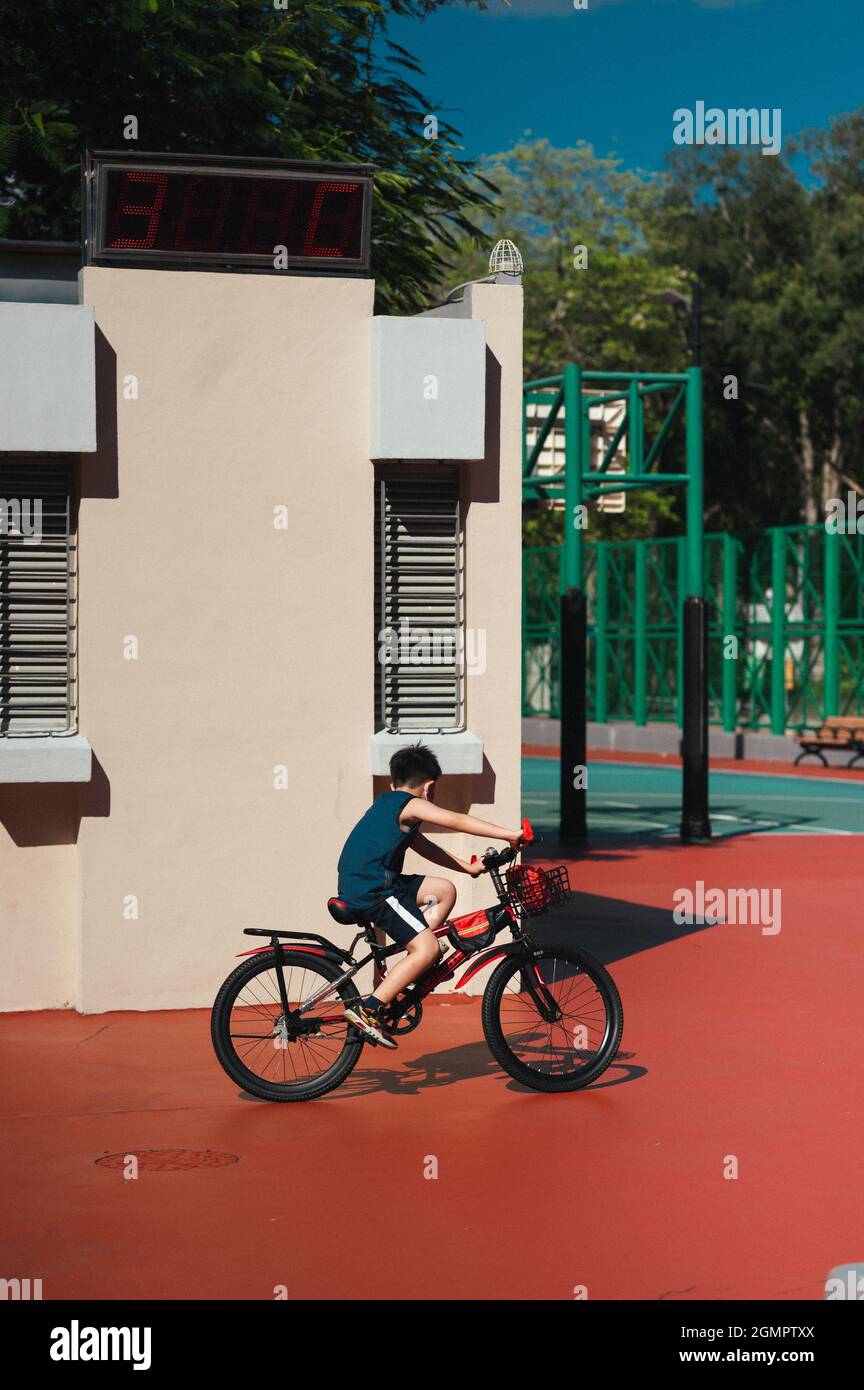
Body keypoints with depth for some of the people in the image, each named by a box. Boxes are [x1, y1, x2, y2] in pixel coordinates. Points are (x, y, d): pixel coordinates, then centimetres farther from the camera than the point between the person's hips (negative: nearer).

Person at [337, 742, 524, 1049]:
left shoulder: (387, 802, 22)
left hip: (360, 885, 10)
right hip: (372, 891, -10)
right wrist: (509, 835, -19)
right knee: (428, 949, -15)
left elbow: (425, 847, 28)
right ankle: (368, 1009, -14)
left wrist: (468, 868, 26)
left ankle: (405, 973, 14)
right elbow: (458, 821, -18)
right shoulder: (411, 805, -6)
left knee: (444, 891, 17)